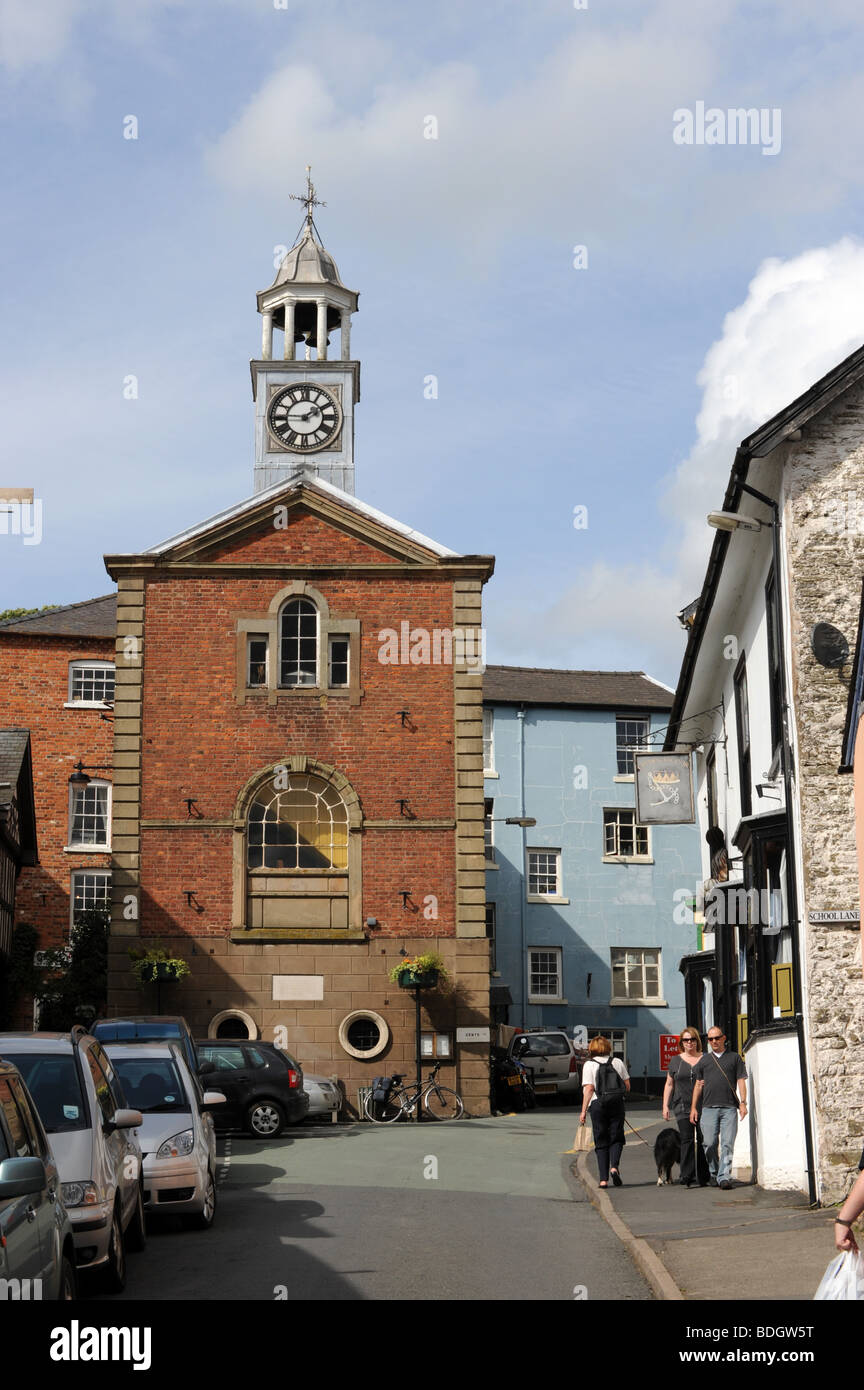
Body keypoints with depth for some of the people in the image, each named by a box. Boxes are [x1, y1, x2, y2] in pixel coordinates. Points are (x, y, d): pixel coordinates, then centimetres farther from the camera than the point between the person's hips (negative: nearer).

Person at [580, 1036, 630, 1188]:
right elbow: (627, 1086, 7)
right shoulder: (617, 1062, 7)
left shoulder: (589, 1065, -1)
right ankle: (614, 1166, -15)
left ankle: (603, 1179, 1)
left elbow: (589, 1089, -9)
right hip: (617, 1103, 1)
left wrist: (583, 1111, -7)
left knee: (601, 1142, 6)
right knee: (616, 1138, 10)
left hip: (597, 1105, -1)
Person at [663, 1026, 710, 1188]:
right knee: (687, 1140, -7)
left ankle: (702, 1177, 3)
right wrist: (665, 1106, 8)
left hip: (703, 1106, 0)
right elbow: (669, 1084, 15)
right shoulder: (675, 1061, 13)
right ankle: (687, 1177, -6)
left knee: (703, 1141, -4)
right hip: (683, 1107, 0)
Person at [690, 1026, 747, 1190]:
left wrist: (743, 1103, -3)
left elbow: (741, 1081, 9)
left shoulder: (734, 1058, 13)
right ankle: (713, 1174, 15)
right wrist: (693, 1107, 10)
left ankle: (724, 1177, -9)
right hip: (709, 1107, 1)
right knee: (710, 1143, -3)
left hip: (729, 1108, -1)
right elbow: (698, 1084, 16)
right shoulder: (704, 1060, 16)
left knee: (727, 1144, -8)